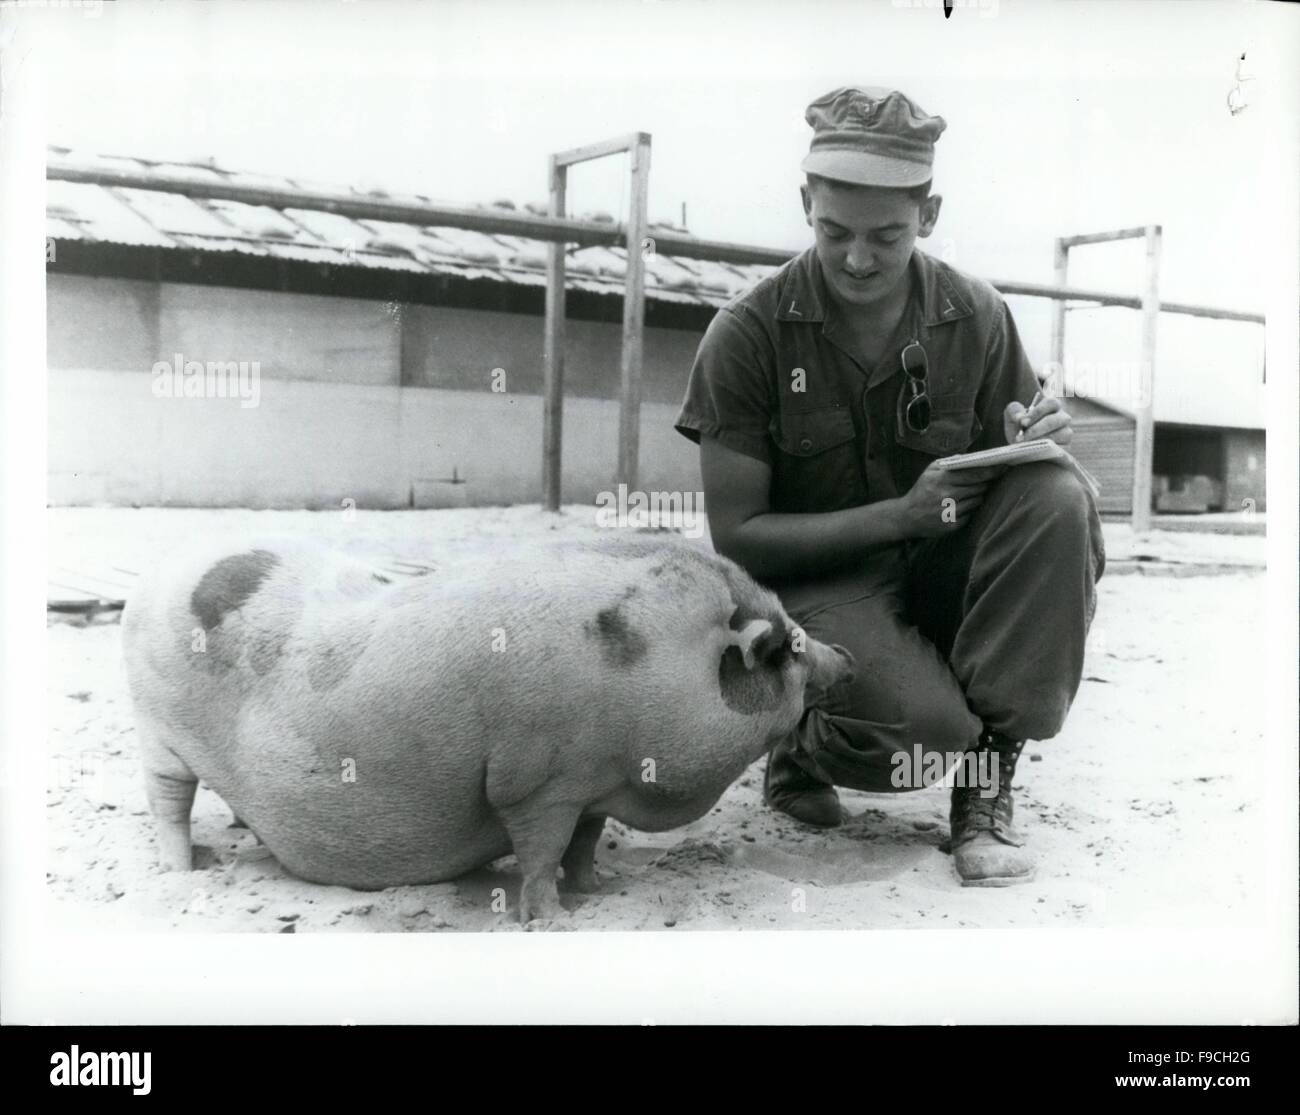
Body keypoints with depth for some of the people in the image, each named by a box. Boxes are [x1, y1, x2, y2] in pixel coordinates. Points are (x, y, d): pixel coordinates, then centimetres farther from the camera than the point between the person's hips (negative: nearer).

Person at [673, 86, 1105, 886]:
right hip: (817, 583, -4)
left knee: (1059, 499, -26)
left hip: (943, 576, 4)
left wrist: (1032, 444, -20)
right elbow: (735, 539, -11)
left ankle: (990, 774, -14)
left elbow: (1012, 488, 6)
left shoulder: (976, 317, -4)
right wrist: (901, 514, -21)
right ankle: (804, 744, 4)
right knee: (925, 729, -33)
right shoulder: (750, 335, -11)